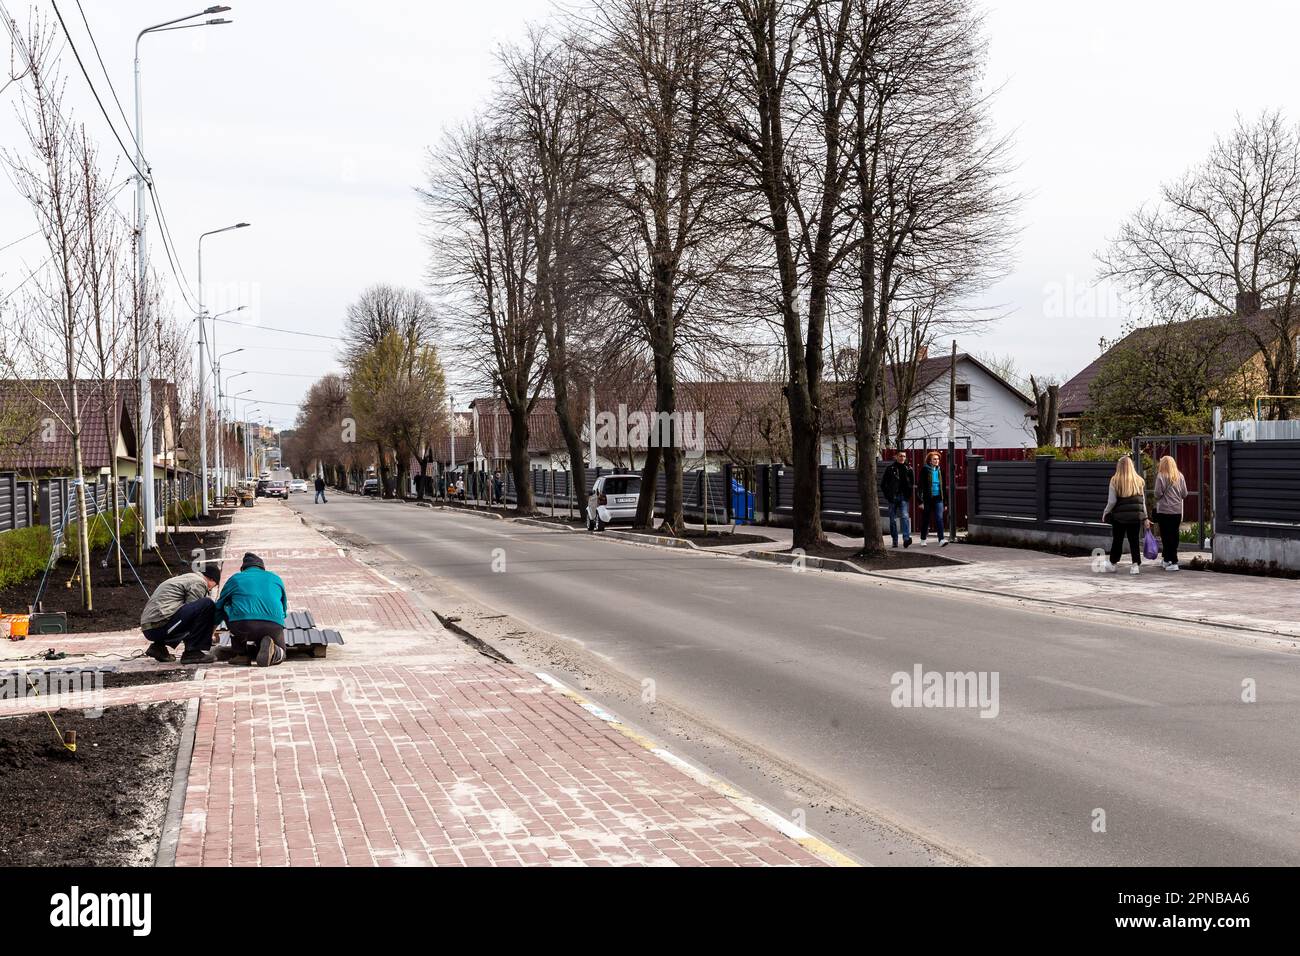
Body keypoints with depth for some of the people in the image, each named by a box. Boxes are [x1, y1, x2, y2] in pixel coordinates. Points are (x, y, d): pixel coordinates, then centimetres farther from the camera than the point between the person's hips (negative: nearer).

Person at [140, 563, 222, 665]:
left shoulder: (187, 577, 27)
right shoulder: (199, 582, -2)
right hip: (161, 625, -10)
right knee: (207, 605, -13)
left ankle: (158, 646, 16)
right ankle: (192, 652, -11)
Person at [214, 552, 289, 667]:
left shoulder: (235, 578, 23)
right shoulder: (276, 578, 26)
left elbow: (219, 607, 34)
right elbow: (284, 609, 34)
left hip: (241, 627, 0)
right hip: (274, 626, 0)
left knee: (227, 608, 29)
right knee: (280, 654, 25)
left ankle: (238, 648, 23)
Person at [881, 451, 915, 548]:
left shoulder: (908, 469, 7)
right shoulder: (890, 469, 0)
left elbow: (912, 482, 17)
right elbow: (883, 484, 4)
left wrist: (909, 493, 6)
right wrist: (888, 495, -4)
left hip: (903, 497, 0)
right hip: (893, 497, 0)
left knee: (904, 516, -17)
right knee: (893, 519, 5)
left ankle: (906, 538, -26)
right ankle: (895, 541, 13)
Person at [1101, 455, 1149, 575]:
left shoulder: (1115, 481, -6)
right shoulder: (1139, 481, 4)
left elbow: (1112, 501, -8)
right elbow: (1143, 501, 7)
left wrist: (1105, 513, 6)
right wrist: (1145, 518, 12)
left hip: (1119, 516, -2)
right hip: (1136, 516, 2)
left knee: (1117, 539, 10)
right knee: (1134, 540, 6)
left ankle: (1112, 563, 20)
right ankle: (1136, 564, 1)